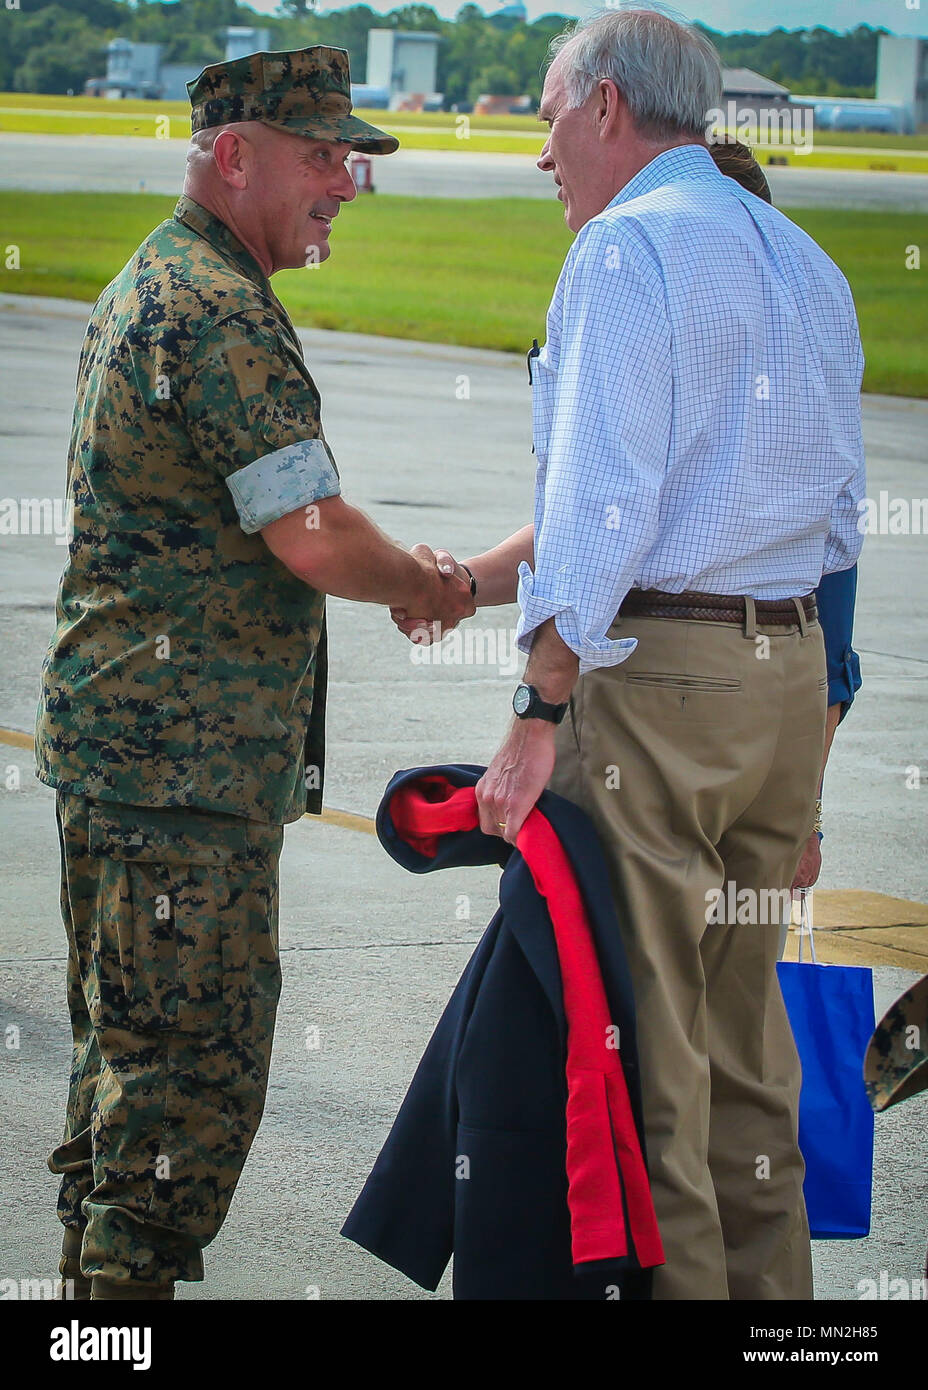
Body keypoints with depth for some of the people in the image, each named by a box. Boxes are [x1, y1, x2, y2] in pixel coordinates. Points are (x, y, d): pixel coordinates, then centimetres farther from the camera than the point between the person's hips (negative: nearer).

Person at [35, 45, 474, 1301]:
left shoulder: (146, 288, 19)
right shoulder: (215, 309, -15)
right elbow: (312, 536, -22)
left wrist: (390, 571, 19)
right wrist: (429, 588, -3)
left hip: (118, 737, 11)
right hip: (189, 759, -11)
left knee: (131, 1052, 16)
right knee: (197, 1059, -8)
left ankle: (95, 1288, 23)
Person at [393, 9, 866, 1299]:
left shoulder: (628, 243, -8)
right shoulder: (806, 263, 18)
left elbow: (604, 502, -17)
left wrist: (541, 709, -17)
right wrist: (481, 575, 27)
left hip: (656, 673, -8)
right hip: (793, 669, 8)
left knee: (643, 1023, -4)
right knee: (747, 1022, 13)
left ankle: (671, 1275, -3)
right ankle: (769, 1283, 17)